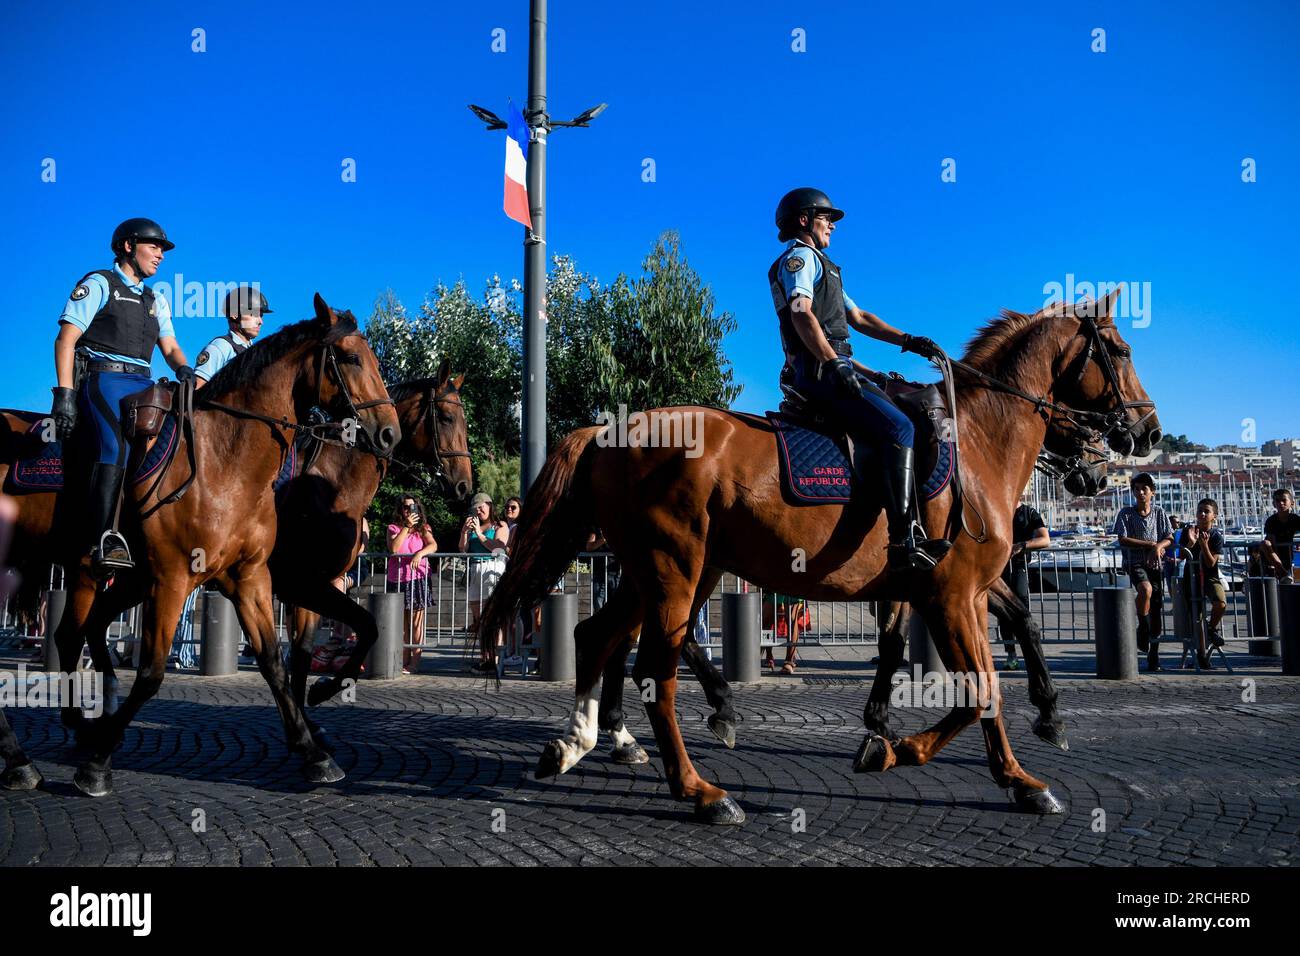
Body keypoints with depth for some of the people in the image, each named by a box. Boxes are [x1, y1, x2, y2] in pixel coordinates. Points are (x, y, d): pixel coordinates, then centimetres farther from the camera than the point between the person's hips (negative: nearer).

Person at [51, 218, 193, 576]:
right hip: (103, 376, -7)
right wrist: (64, 393, -13)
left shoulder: (156, 300, 27)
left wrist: (183, 369, -7)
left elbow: (170, 347, 18)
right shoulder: (98, 284, 6)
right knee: (117, 444, -30)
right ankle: (104, 540, -38)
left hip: (143, 385, 7)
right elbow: (65, 340, -2)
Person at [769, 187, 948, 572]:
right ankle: (904, 541, -31)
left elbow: (859, 318, 30)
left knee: (901, 419, 11)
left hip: (831, 370, 11)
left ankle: (911, 530, 5)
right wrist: (834, 364, -25)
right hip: (820, 371, -11)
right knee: (898, 428, -22)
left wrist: (907, 341, 18)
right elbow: (802, 314, -17)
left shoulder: (820, 266, 32)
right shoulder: (800, 256, 1)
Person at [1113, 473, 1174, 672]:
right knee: (1145, 588, -36)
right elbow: (1123, 540, -7)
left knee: (1156, 607, 1)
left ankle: (1153, 658, 11)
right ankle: (1142, 628, -13)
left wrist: (1158, 547, -13)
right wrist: (1151, 544, -10)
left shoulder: (1159, 513, 10)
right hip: (1135, 563, -3)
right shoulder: (1126, 513, 1)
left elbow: (1169, 539, 8)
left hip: (1155, 564, 3)